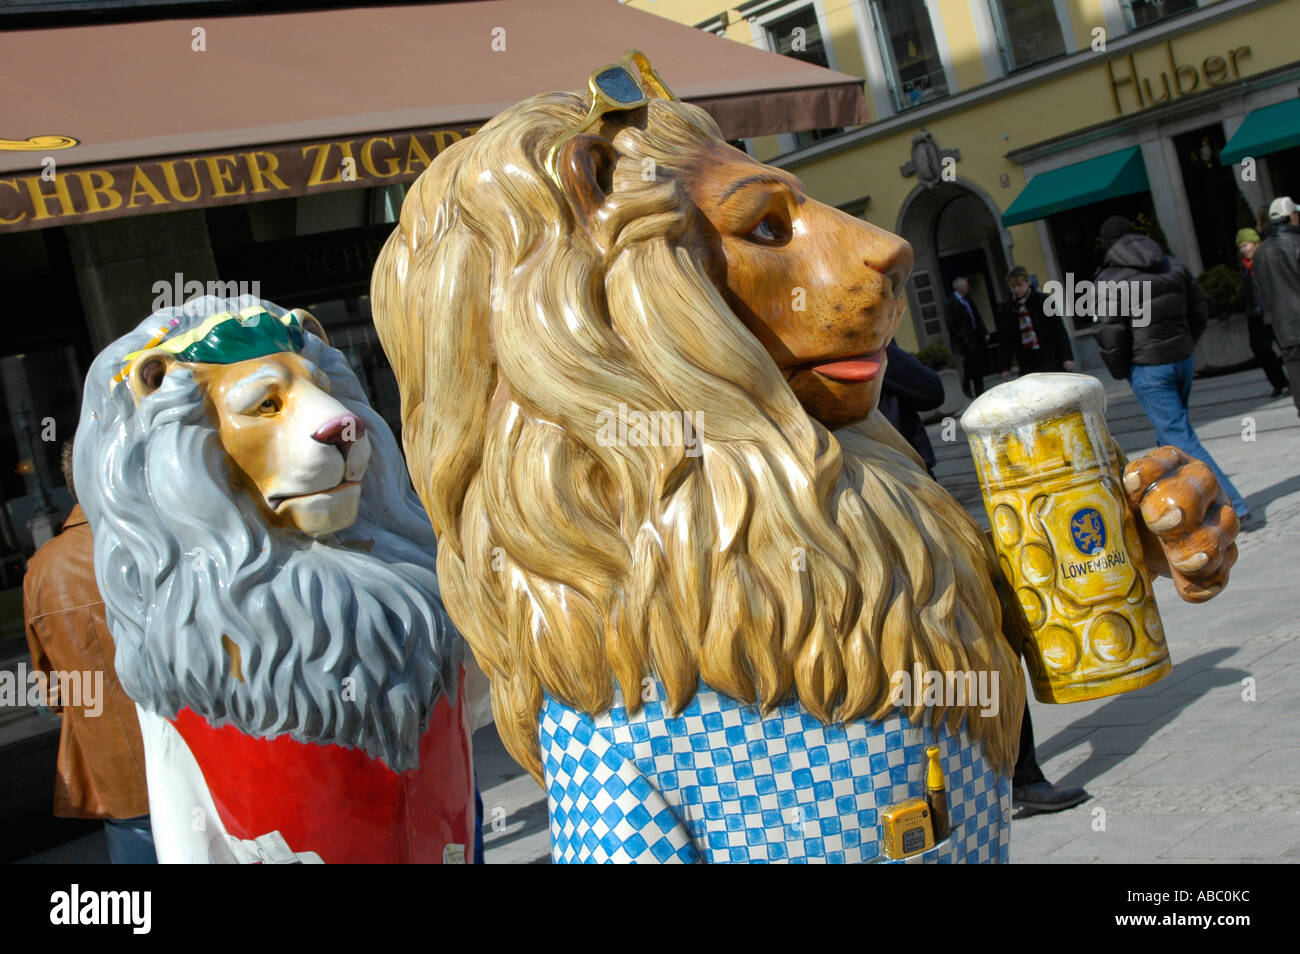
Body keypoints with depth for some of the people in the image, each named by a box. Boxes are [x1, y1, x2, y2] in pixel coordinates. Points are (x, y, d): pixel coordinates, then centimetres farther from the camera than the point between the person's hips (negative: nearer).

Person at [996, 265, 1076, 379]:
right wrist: (1004, 367, 2)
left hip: (1051, 361, -2)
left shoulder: (1044, 301, -3)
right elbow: (1004, 341, 8)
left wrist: (1067, 357, -9)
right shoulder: (1006, 310, 4)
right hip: (1027, 368, 2)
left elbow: (1059, 331, -4)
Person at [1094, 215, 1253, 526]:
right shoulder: (1174, 267, 8)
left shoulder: (1109, 279, -9)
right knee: (1170, 432, 21)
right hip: (1183, 359, 7)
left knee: (1181, 439, -6)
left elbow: (1112, 334, -15)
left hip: (1147, 369, -7)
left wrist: (1119, 372, -1)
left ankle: (1233, 509, -12)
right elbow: (1201, 313, 10)